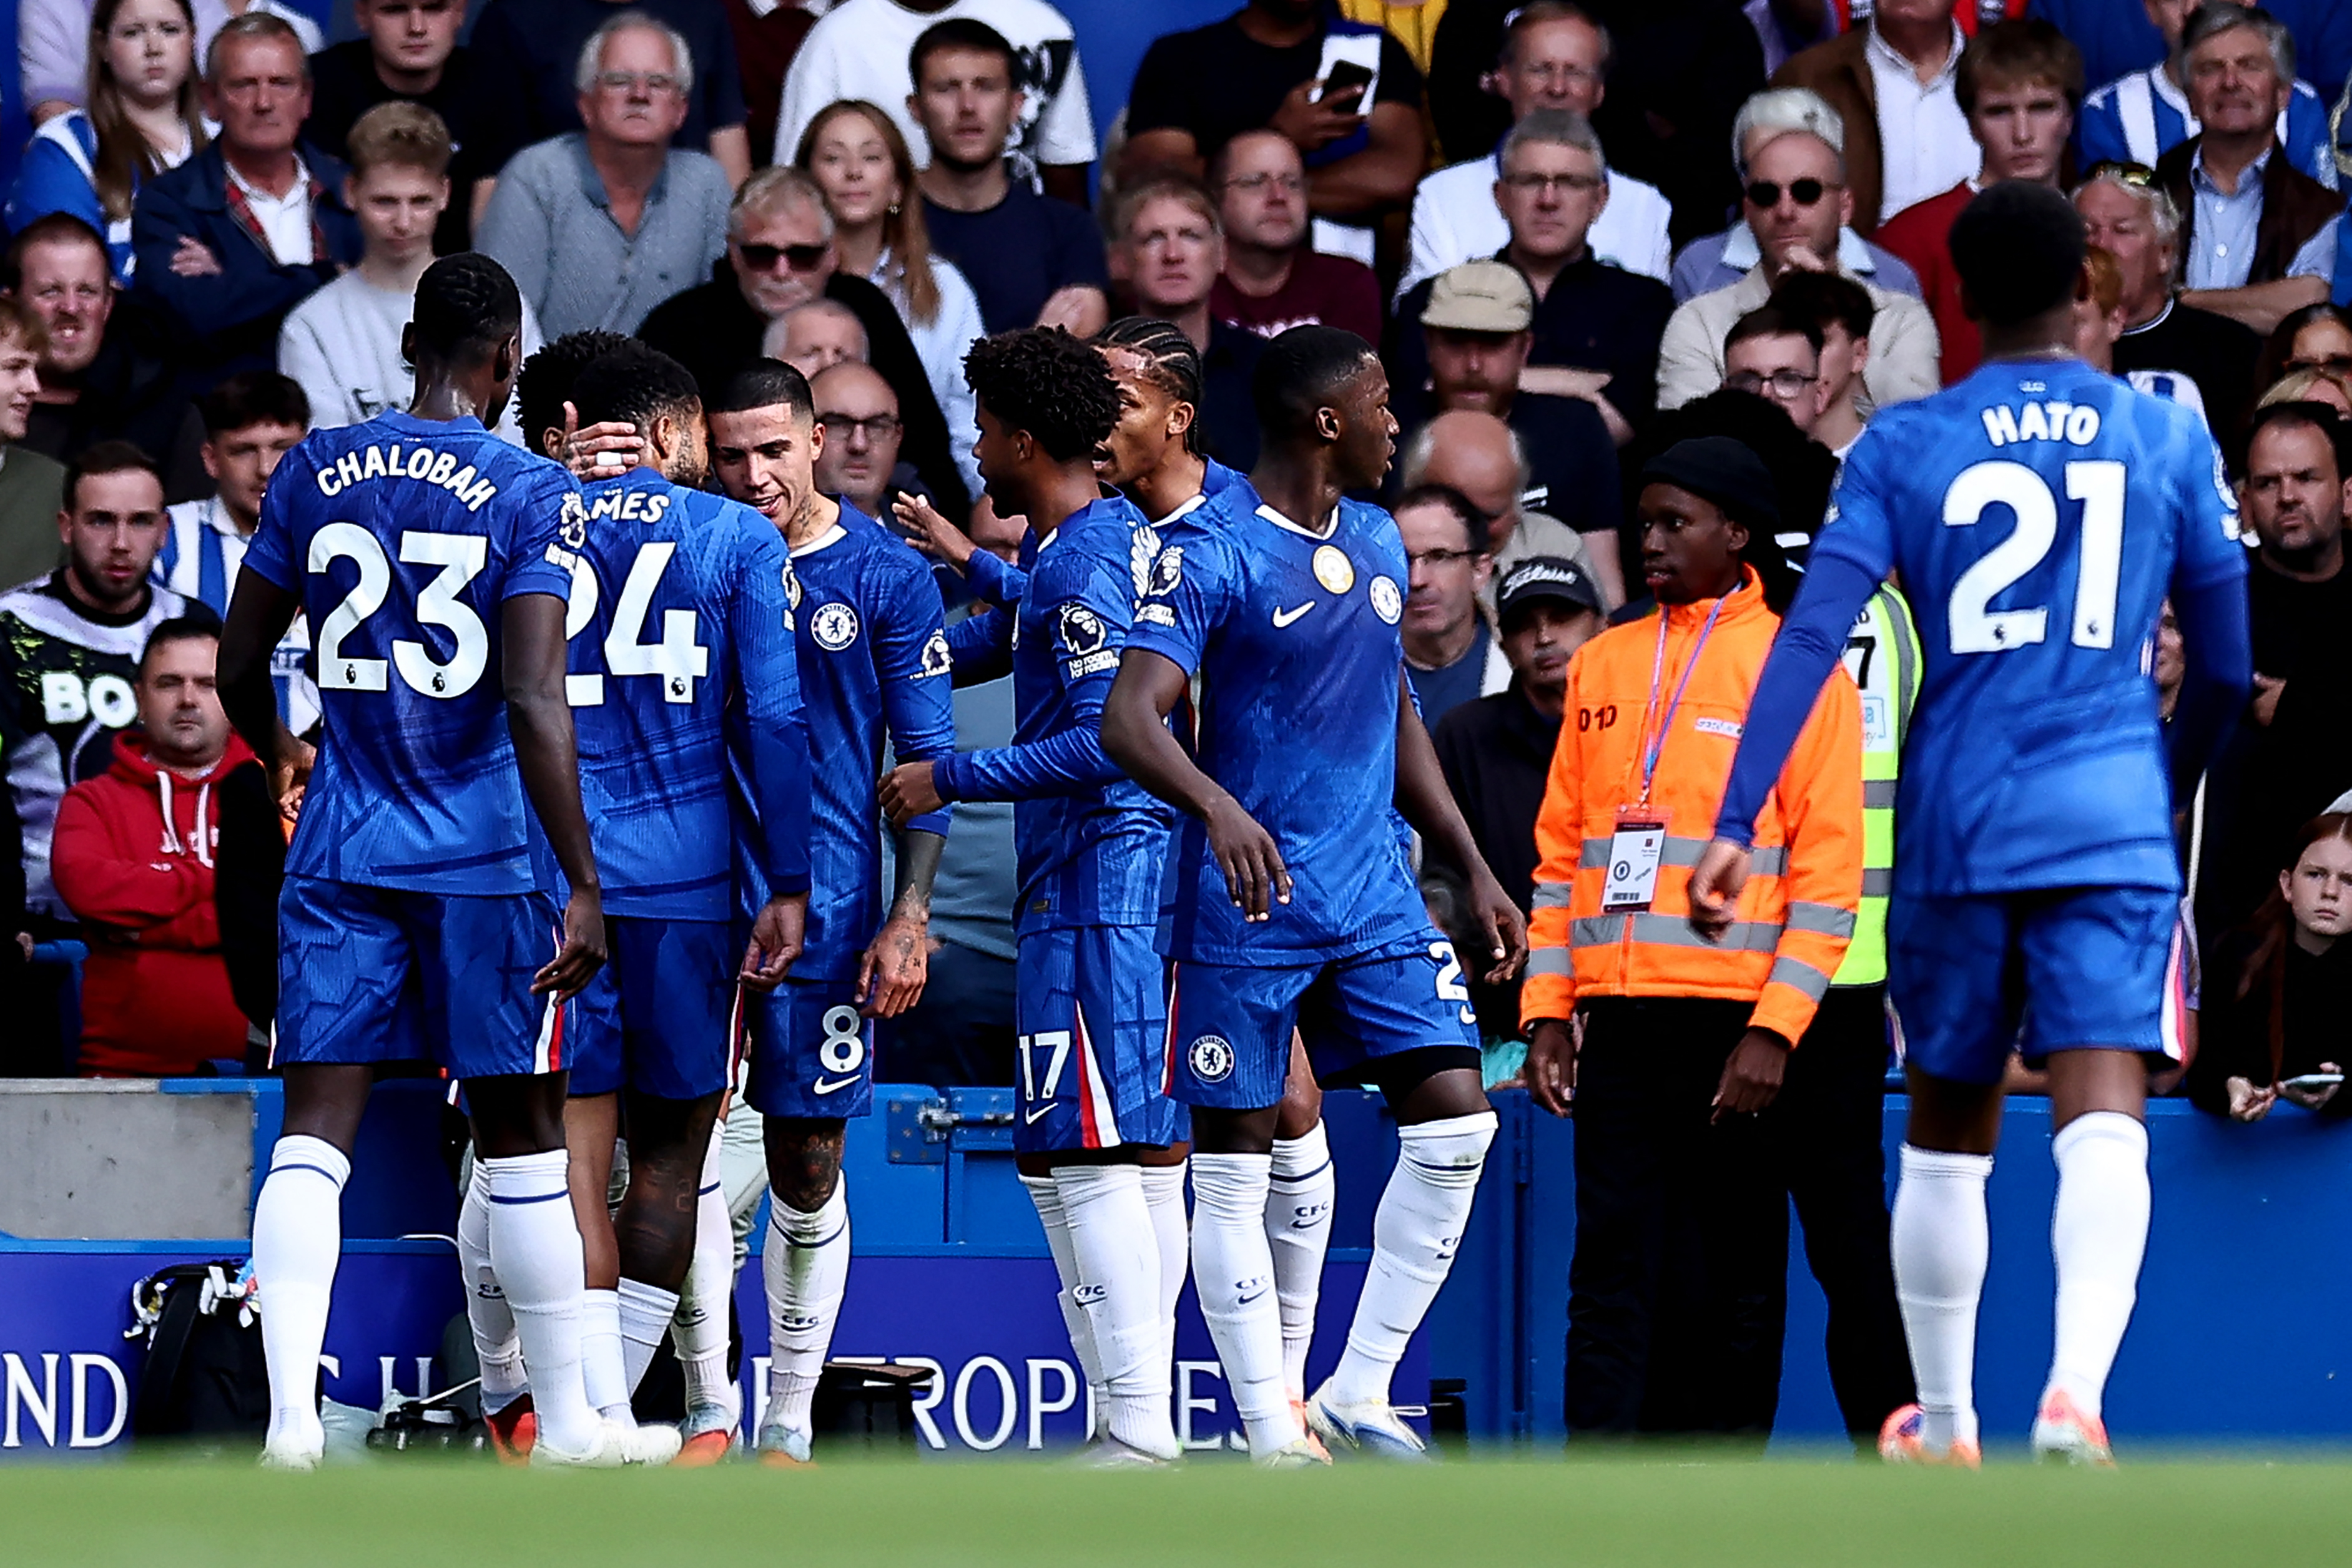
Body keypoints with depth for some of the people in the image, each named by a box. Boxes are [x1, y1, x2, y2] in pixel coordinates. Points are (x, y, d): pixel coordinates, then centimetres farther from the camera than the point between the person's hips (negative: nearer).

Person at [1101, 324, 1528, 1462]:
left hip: (1374, 897, 7)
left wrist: (1473, 869, 20)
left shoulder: (1377, 545, 12)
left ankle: (1357, 1395, 5)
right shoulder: (1212, 551, -12)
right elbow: (1129, 718, -23)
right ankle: (1273, 1440, 5)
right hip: (1246, 901, -7)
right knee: (1234, 1160, -1)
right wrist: (1219, 808, -41)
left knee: (1456, 1118, -4)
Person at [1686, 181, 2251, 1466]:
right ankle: (2075, 1392, -34)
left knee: (1946, 1132, 16)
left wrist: (1736, 826, -11)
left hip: (1953, 828, 1)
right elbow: (2225, 667, 12)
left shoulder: (1902, 446, 2)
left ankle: (1944, 1425, 26)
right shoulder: (2168, 440, 5)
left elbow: (1810, 637, -8)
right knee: (2101, 1119, -11)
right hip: (2111, 825, -1)